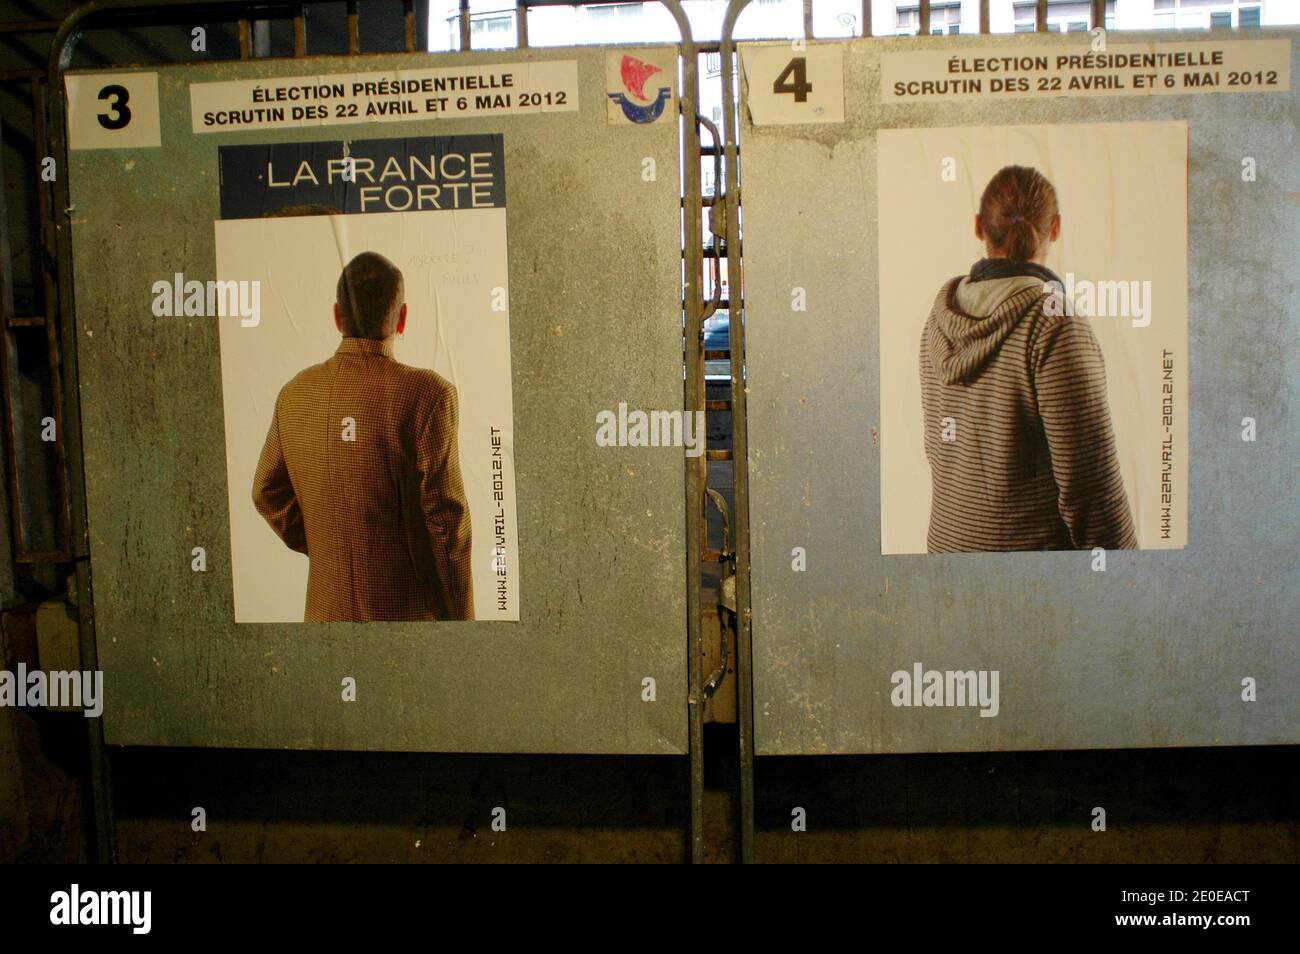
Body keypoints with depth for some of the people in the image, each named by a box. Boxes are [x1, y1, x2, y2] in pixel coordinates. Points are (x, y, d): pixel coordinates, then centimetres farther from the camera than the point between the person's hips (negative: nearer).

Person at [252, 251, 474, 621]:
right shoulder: (427, 394, -18)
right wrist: (459, 616, -8)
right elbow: (443, 519, -17)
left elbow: (269, 493, 12)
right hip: (409, 610, -5)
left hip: (328, 607, 6)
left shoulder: (295, 393, 1)